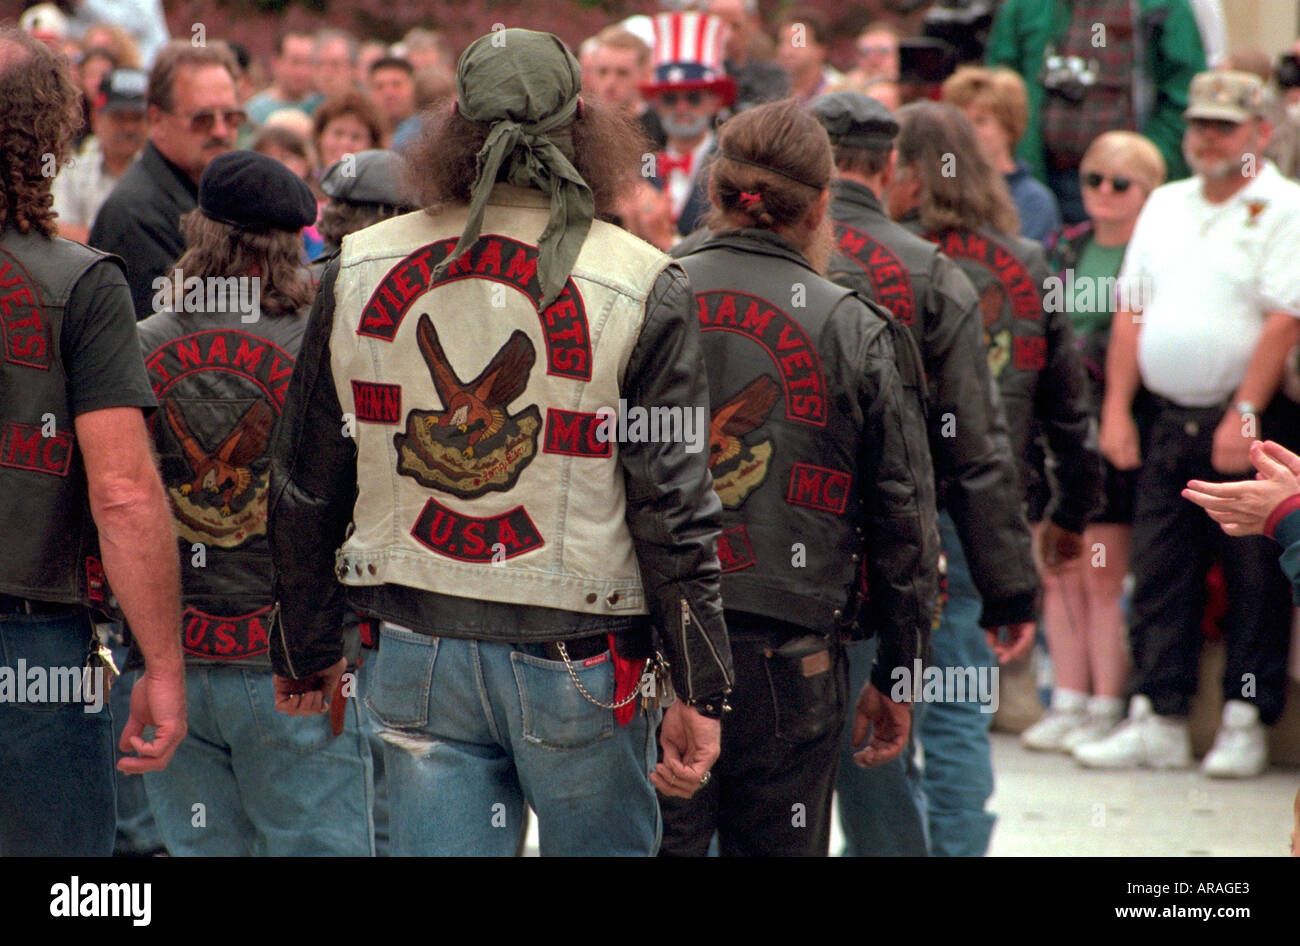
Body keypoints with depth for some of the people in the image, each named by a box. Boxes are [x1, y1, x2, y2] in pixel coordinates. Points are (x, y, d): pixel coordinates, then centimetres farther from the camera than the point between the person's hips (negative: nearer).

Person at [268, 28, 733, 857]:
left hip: (418, 659, 3)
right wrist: (700, 691, -5)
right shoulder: (642, 289, -9)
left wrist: (305, 652, 20)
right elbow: (673, 509, -10)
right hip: (579, 664, -3)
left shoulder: (360, 272, 2)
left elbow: (305, 488, 8)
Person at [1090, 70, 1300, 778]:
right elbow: (1132, 311, 14)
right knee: (1158, 574, 5)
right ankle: (1157, 721, 9)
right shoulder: (1165, 206, 15)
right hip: (1168, 419, 6)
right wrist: (1116, 408, 6)